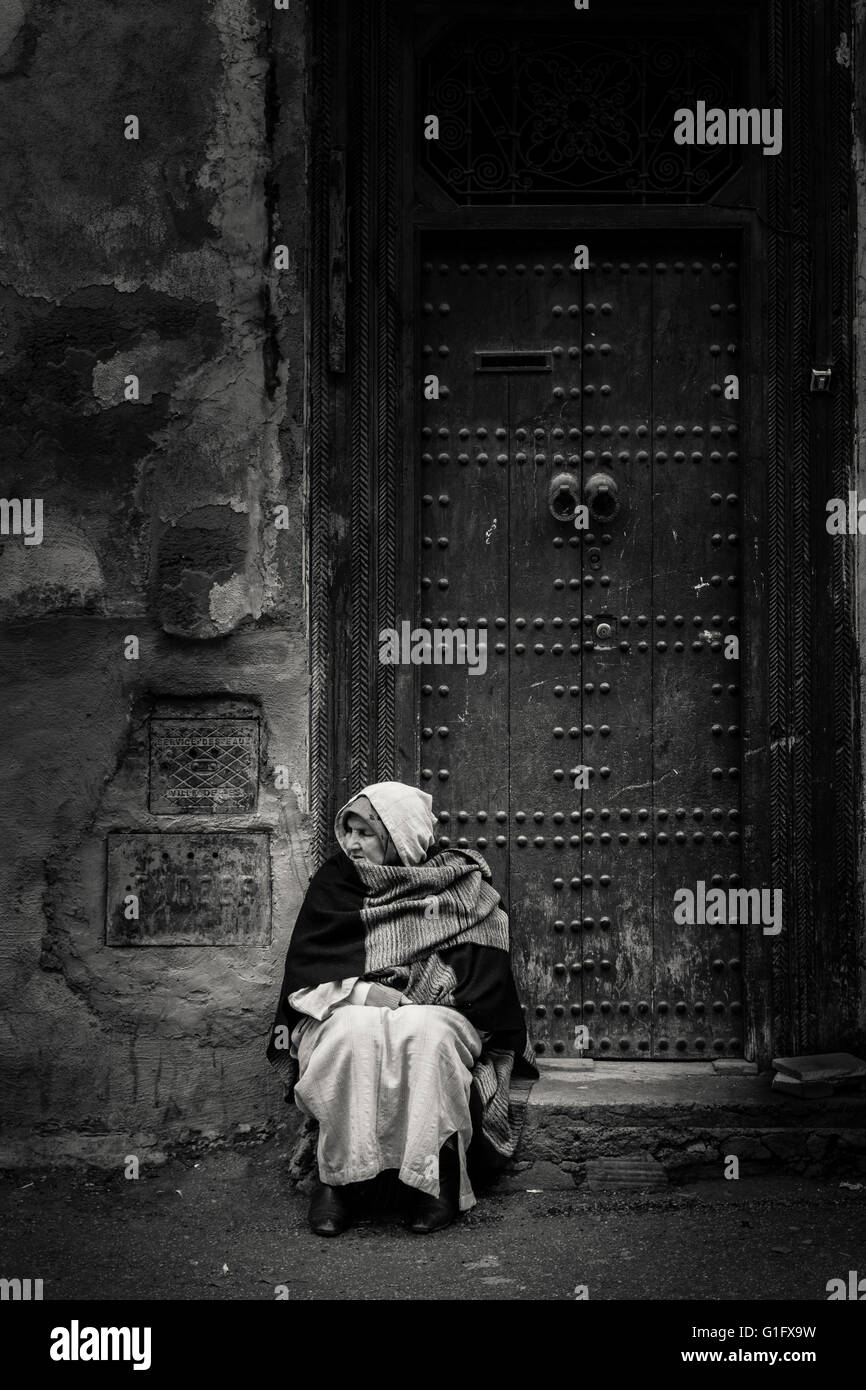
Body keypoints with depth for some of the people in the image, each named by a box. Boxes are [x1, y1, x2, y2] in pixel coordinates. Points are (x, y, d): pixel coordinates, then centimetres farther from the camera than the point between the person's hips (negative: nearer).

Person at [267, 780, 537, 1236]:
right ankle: (333, 1177, -26)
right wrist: (364, 993, -17)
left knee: (426, 1032, -37)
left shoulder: (460, 884, 5)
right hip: (345, 1014, 1)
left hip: (432, 1015, -1)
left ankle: (440, 1178, -26)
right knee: (353, 1032, -36)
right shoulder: (334, 882, 9)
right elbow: (305, 971, 1)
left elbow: (484, 970, -1)